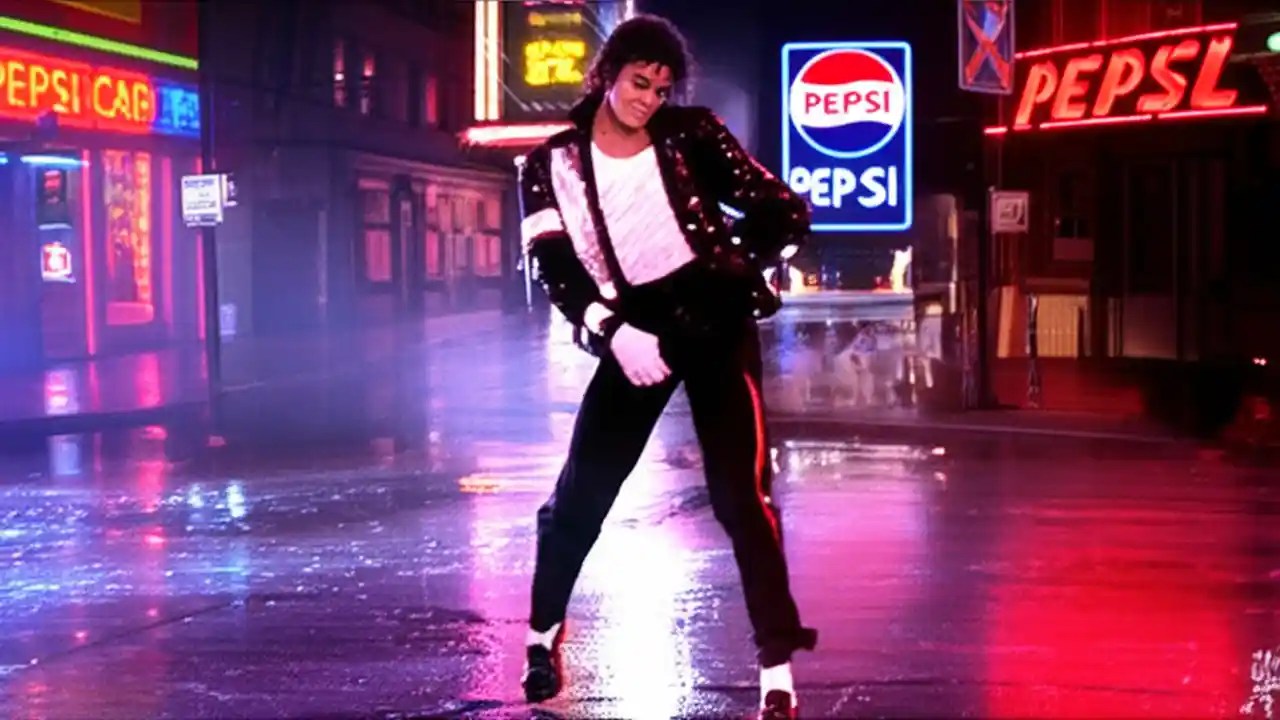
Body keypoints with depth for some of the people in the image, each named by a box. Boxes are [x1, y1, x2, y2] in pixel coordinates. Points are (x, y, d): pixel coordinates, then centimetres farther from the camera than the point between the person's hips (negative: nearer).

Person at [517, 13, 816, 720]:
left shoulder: (691, 137, -3)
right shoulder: (554, 163, -1)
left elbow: (785, 213, 0)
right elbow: (555, 270, -10)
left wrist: (732, 264, -4)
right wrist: (614, 332, -22)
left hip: (716, 322, -1)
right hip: (632, 331, 1)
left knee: (740, 495, -10)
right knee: (578, 495, 2)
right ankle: (543, 634, 25)